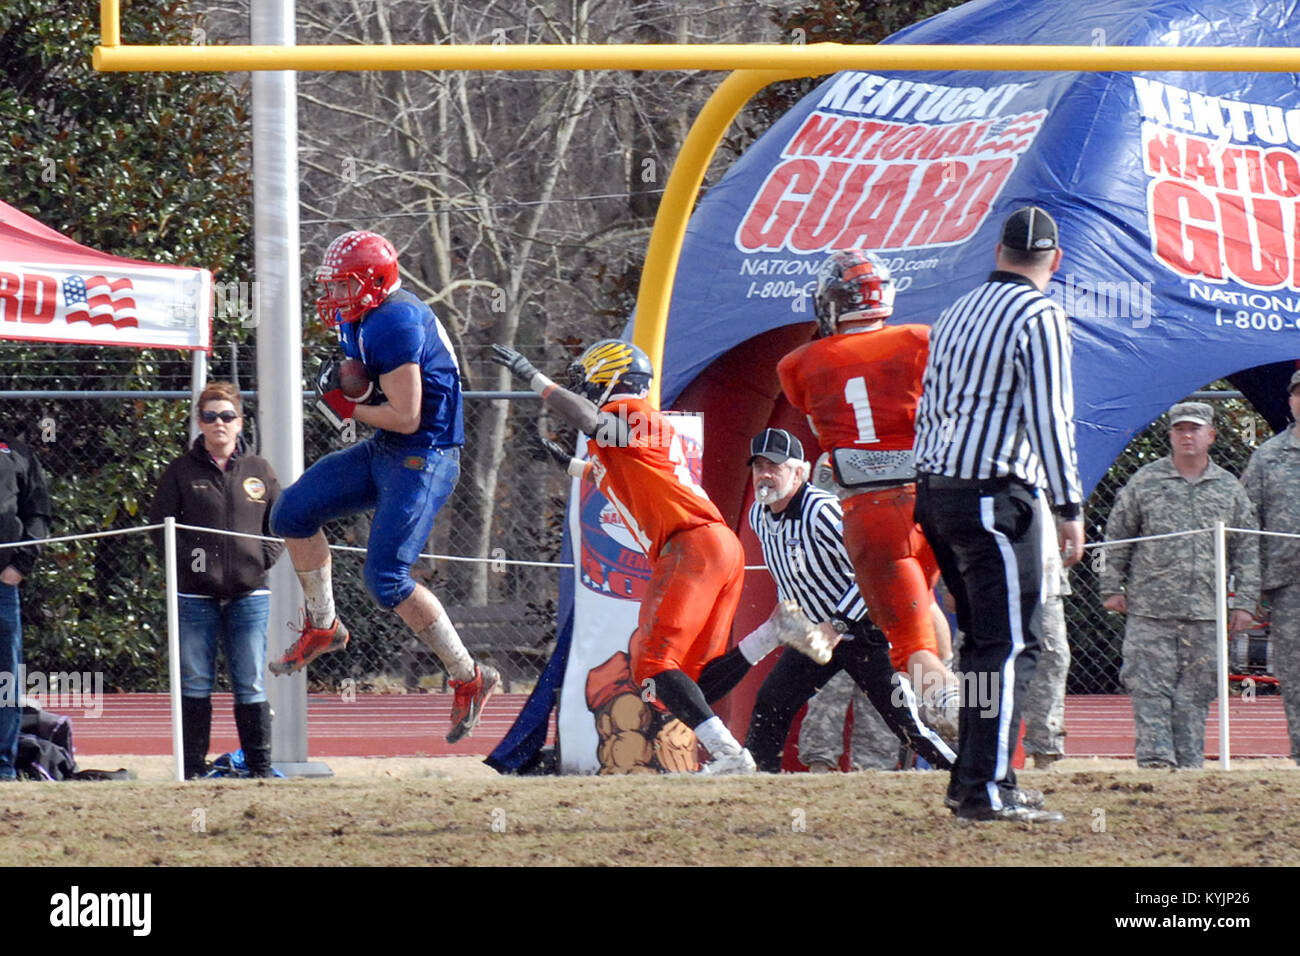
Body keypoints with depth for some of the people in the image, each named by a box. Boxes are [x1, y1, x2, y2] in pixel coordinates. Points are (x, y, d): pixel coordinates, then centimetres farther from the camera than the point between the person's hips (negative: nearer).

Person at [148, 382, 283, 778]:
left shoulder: (259, 471, 9)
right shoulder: (182, 471, 5)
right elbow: (159, 522, 3)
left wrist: (263, 558, -2)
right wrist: (186, 556, -10)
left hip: (249, 593, 1)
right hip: (195, 594, -1)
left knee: (250, 685, 2)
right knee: (195, 685, 1)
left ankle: (260, 766, 6)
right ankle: (193, 767, 5)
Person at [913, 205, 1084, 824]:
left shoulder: (957, 313, 17)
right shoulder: (1039, 316, -7)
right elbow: (1048, 418, -14)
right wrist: (1070, 508, -13)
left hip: (936, 493, 8)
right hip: (993, 495, -8)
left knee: (985, 639, 17)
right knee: (1011, 643, -9)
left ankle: (970, 779, 18)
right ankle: (987, 790, -16)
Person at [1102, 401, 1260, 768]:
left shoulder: (1230, 489, 11)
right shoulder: (1144, 482, 6)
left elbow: (1246, 549, 13)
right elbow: (1117, 536, 11)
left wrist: (1244, 601, 7)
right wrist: (1113, 588, 6)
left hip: (1205, 613, 2)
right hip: (1150, 607, -2)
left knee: (1195, 692, 2)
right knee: (1150, 686, -9)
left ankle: (1190, 762, 6)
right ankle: (1155, 758, -12)